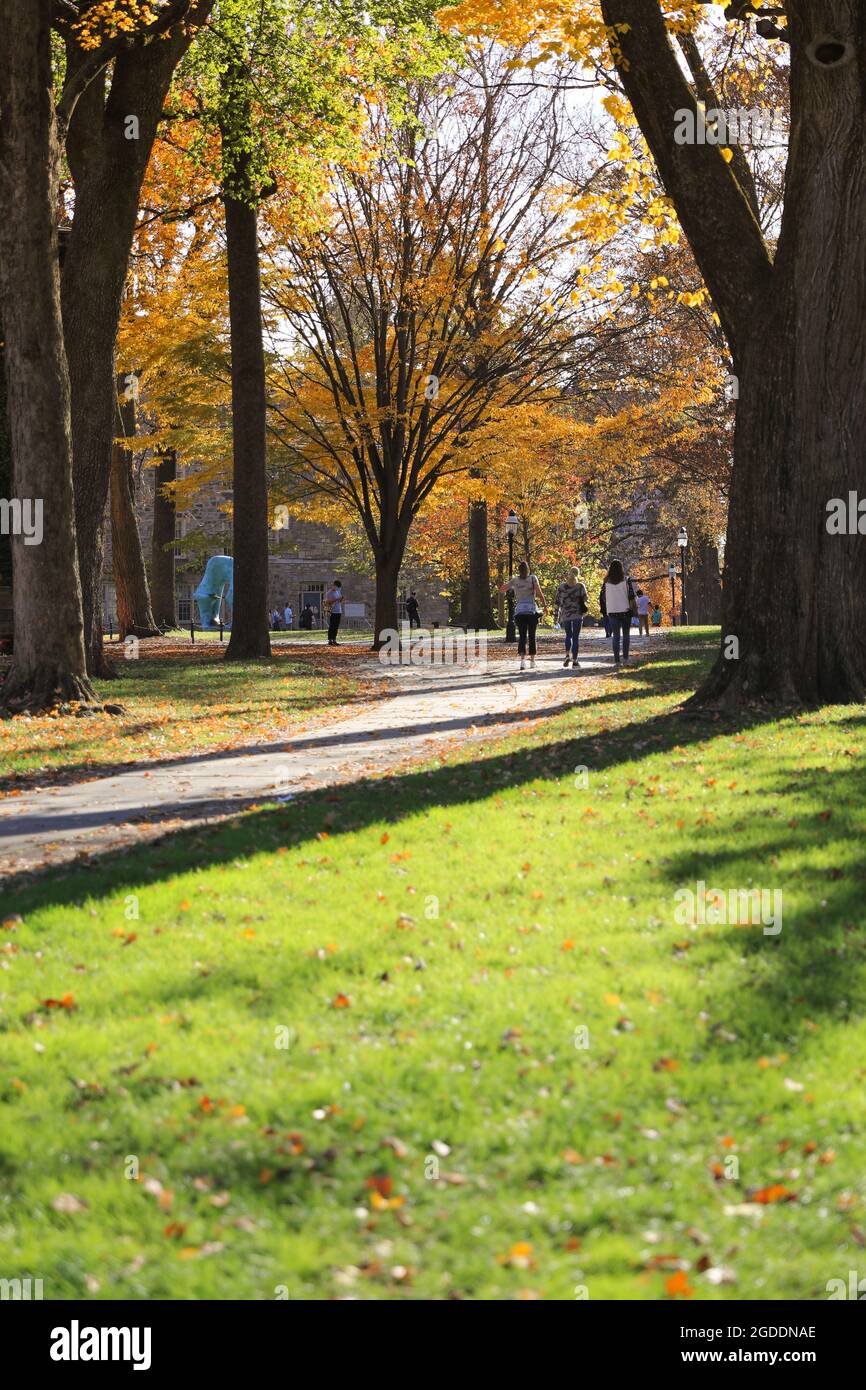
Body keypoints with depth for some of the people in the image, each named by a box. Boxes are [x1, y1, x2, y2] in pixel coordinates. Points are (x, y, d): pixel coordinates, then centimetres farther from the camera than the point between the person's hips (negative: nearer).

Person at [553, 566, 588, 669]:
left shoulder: (562, 586, 3)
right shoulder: (580, 586, -3)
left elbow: (557, 602, 3)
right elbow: (585, 598, -9)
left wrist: (556, 615, 10)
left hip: (565, 615, 2)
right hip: (577, 615, -2)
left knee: (568, 635, 20)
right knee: (576, 637, 2)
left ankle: (567, 655, -1)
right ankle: (575, 661, -3)